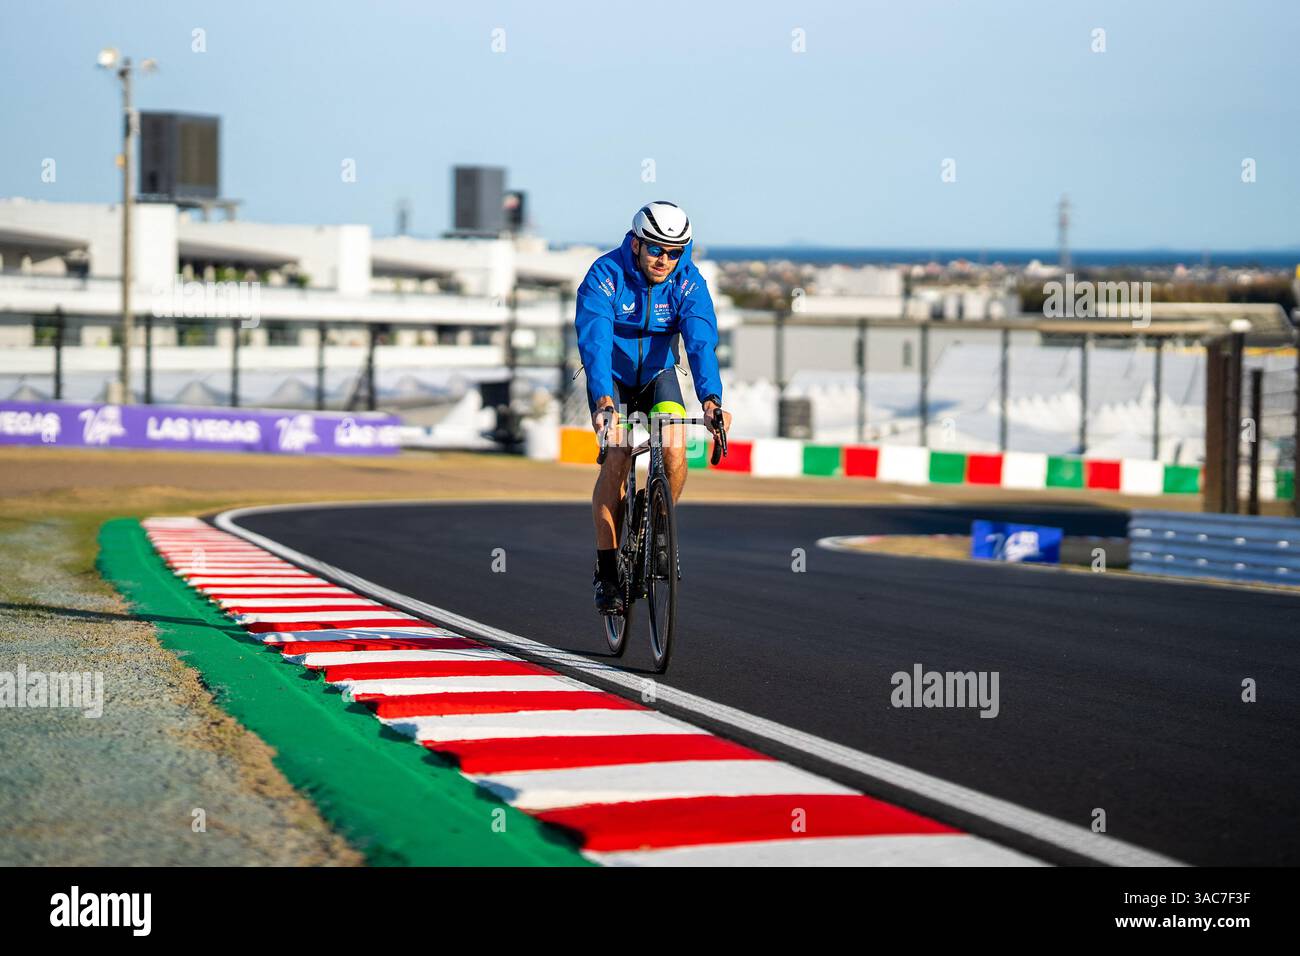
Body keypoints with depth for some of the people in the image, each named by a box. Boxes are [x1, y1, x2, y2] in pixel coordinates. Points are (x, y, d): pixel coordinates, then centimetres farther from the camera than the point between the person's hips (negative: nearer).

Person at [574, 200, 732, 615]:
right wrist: (603, 399, -51)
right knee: (617, 459, -21)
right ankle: (606, 571, -12)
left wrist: (710, 397, -48)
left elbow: (701, 342, -30)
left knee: (674, 449, -23)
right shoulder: (604, 276, -24)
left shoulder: (689, 283, -18)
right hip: (611, 378, -2)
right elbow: (594, 340, -36)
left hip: (657, 374, 2)